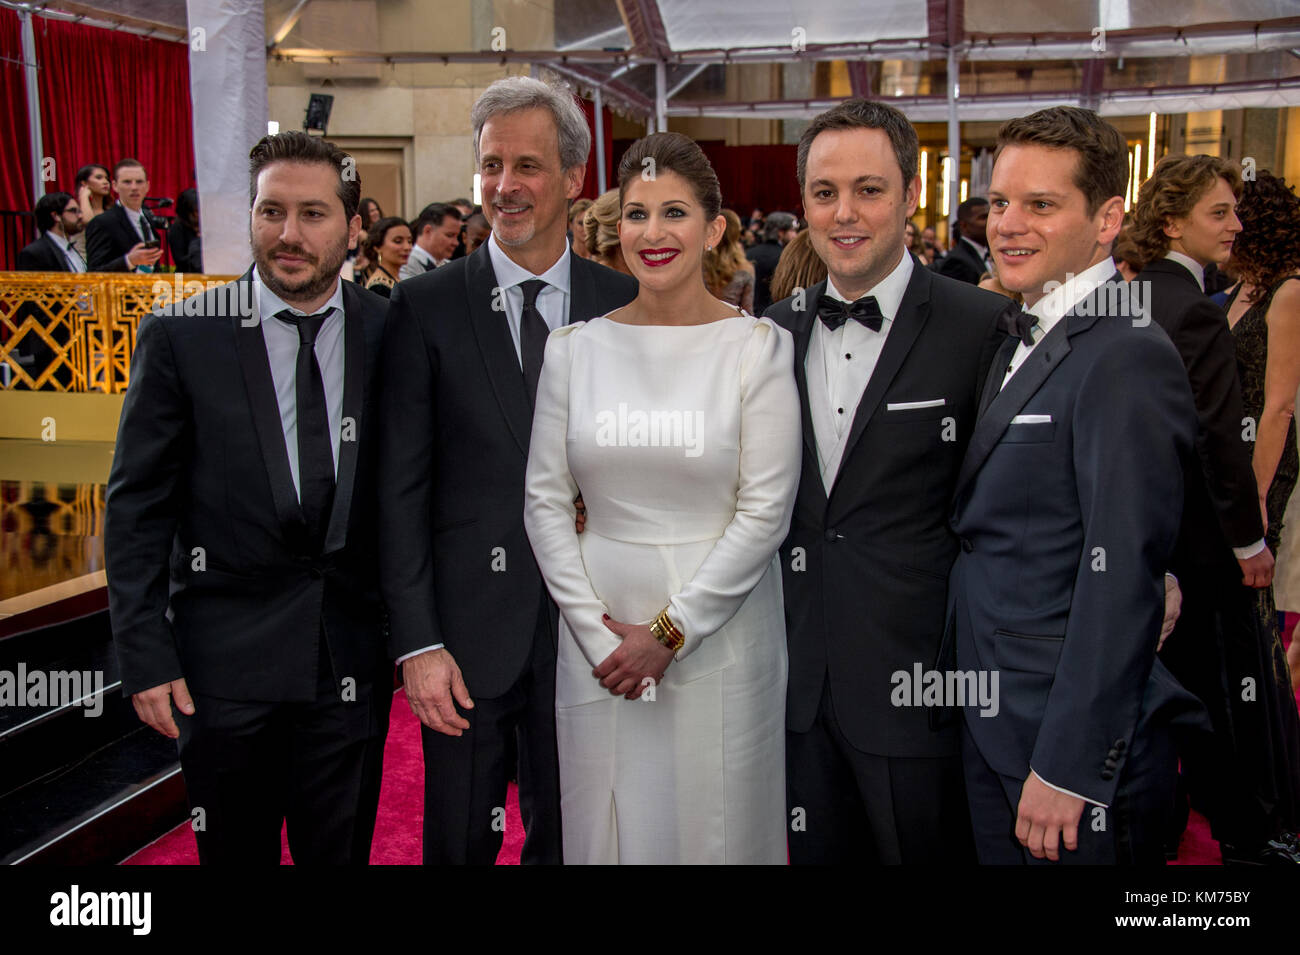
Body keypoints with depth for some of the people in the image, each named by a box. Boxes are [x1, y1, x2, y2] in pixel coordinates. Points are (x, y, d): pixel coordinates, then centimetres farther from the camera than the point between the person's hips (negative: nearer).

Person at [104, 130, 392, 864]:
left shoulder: (388, 331, 0)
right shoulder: (180, 336, -6)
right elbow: (137, 508, -4)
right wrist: (146, 657, -7)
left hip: (352, 662, 2)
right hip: (224, 663, -1)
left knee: (343, 851, 13)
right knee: (236, 853, 12)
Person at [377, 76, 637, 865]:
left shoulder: (623, 304, 2)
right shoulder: (426, 306, -3)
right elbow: (401, 488, -5)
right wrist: (418, 643, -10)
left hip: (586, 623, 2)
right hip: (468, 627, -1)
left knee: (569, 835, 16)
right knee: (461, 841, 12)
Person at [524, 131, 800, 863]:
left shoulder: (757, 347, -6)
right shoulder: (576, 348, 2)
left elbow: (765, 512, -9)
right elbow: (546, 502, 2)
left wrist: (670, 631, -12)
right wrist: (596, 631, -7)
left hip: (718, 631, -2)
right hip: (600, 633, 3)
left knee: (715, 826, 9)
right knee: (607, 824, 13)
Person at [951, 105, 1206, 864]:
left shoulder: (1127, 356, -18)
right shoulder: (1023, 342, 11)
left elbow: (1122, 582, -23)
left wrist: (1068, 770, -21)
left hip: (1074, 748, -8)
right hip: (996, 732, 8)